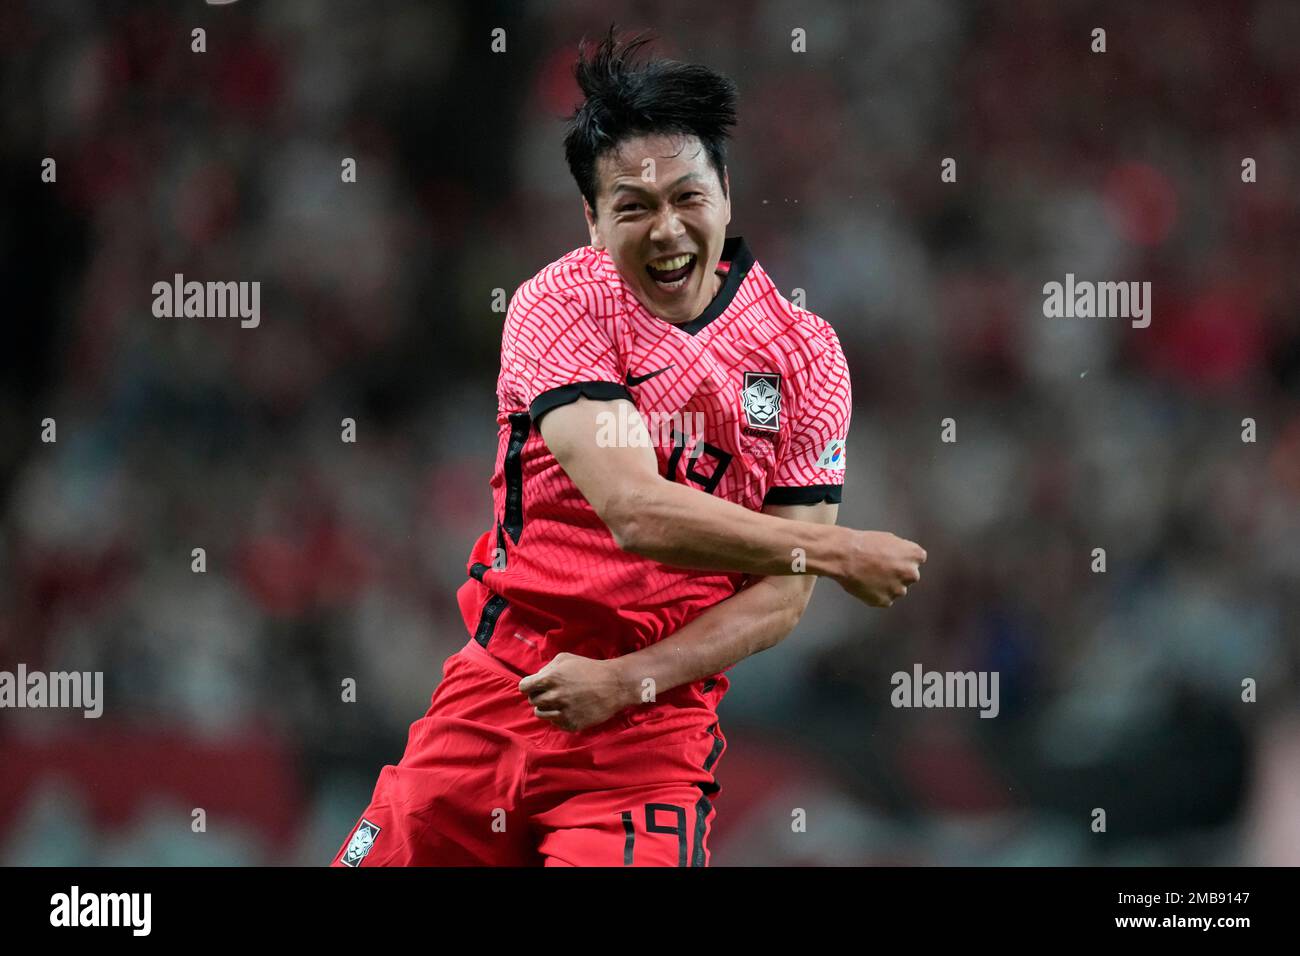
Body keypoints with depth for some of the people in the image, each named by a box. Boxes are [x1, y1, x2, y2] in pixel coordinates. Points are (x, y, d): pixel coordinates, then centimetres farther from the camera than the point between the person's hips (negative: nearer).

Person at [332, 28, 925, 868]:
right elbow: (634, 512, -21)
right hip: (499, 688, 0)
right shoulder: (558, 307, -8)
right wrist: (833, 551, -19)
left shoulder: (805, 356, -2)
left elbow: (781, 596, -3)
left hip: (655, 724, 0)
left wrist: (630, 680, -17)